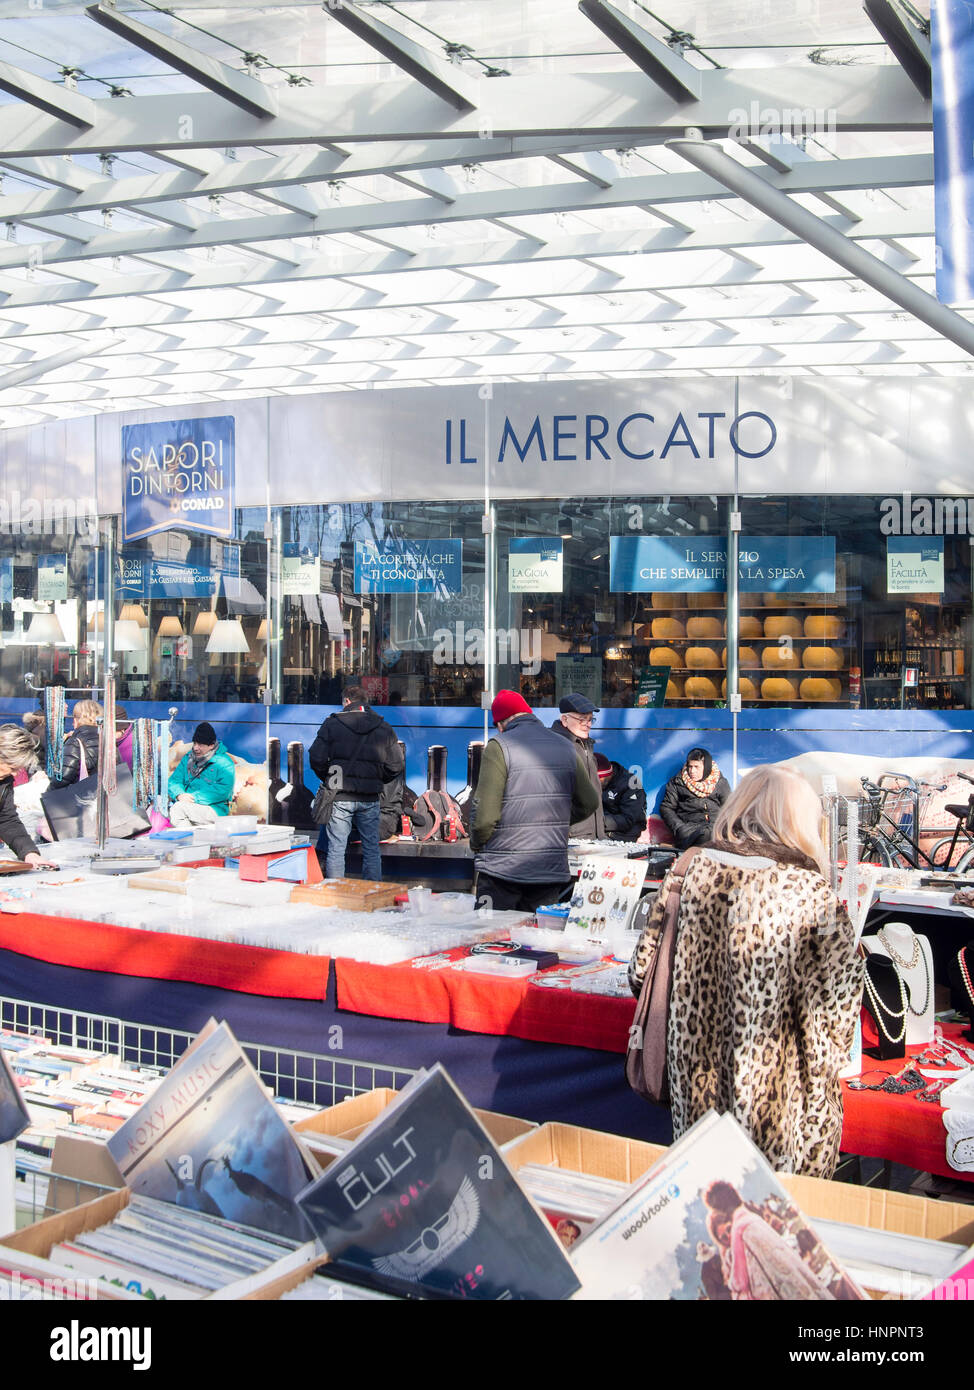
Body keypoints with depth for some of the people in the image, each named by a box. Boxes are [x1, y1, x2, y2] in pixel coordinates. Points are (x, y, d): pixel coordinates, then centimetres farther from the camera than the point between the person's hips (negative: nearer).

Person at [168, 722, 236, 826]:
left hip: (214, 809, -5)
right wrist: (179, 794, -12)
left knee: (179, 807, -29)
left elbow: (223, 791, -14)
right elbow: (174, 780, 11)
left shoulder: (224, 763, -2)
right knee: (173, 811, -27)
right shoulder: (188, 758, 17)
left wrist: (195, 798, -19)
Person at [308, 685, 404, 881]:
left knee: (336, 849, 4)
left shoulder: (332, 724, -2)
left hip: (340, 798, -2)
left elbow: (316, 758, -6)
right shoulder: (384, 729, 6)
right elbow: (396, 766, 3)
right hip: (370, 799, 2)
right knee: (371, 850, 10)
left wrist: (328, 779, 10)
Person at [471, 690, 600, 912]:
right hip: (551, 869, 4)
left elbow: (484, 815, -15)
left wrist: (476, 844, 3)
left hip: (502, 868, -4)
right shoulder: (567, 747, 7)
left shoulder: (499, 747, -10)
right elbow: (589, 803, 13)